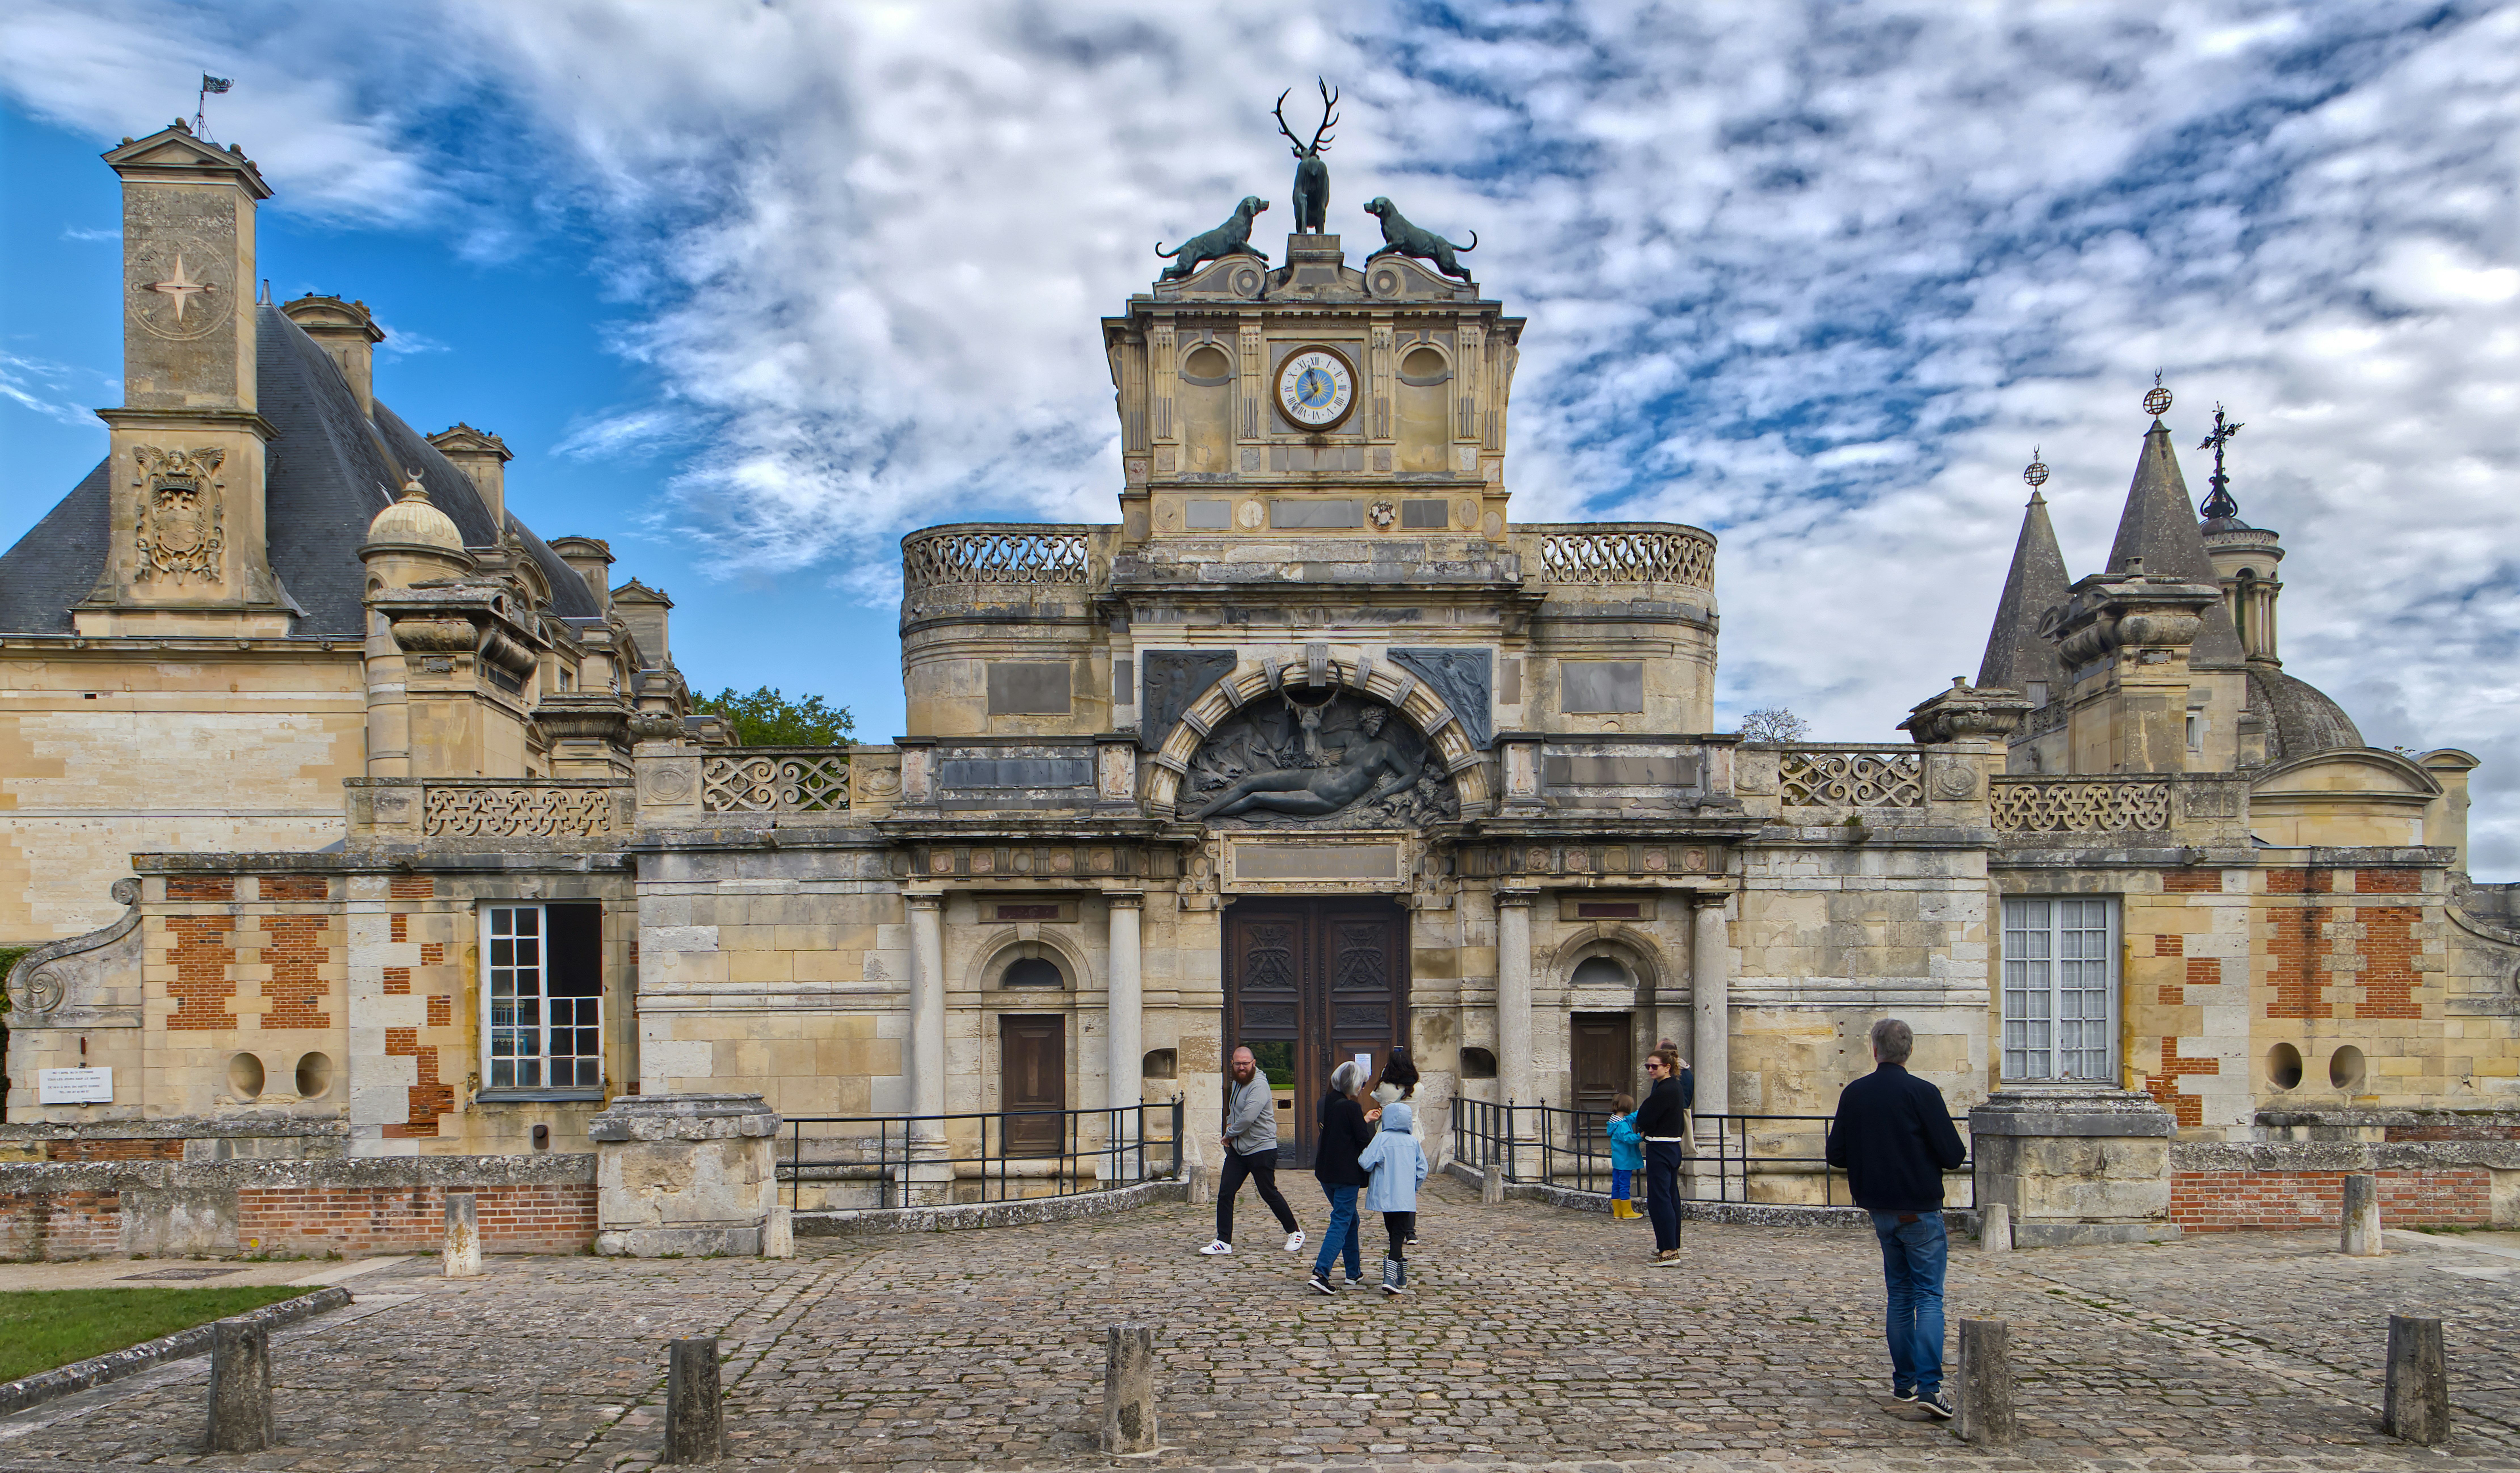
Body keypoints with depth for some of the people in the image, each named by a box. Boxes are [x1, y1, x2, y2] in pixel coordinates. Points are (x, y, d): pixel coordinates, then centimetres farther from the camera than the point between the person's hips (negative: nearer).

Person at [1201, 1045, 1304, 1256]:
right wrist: (1230, 1124, 8)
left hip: (1261, 1150, -8)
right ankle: (1223, 1241, 7)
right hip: (1237, 1150, 8)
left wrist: (1230, 1134, -12)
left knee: (1269, 1194, 3)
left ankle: (1295, 1233, 21)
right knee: (1225, 1193, 1)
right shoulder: (1237, 1083, 10)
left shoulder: (1259, 1086, -19)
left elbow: (1248, 1118, -28)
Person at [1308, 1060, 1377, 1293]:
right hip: (1346, 1173, -8)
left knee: (1349, 1219, 21)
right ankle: (1321, 1272, -17)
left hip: (1326, 1172, 8)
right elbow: (1364, 1140, -13)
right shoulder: (1352, 1107, -17)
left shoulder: (1327, 1102, 6)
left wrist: (1365, 1119, 28)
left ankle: (1354, 1272, 28)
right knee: (1341, 1223, -5)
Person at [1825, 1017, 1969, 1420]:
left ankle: (1905, 1382, 18)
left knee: (1900, 1295, 15)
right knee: (1929, 1296, -2)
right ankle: (1929, 1385, -13)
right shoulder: (1923, 1093, -13)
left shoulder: (1853, 1094, 0)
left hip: (1880, 1210, 5)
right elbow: (1953, 1155, -13)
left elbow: (1836, 1156, 3)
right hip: (1920, 1210, -5)